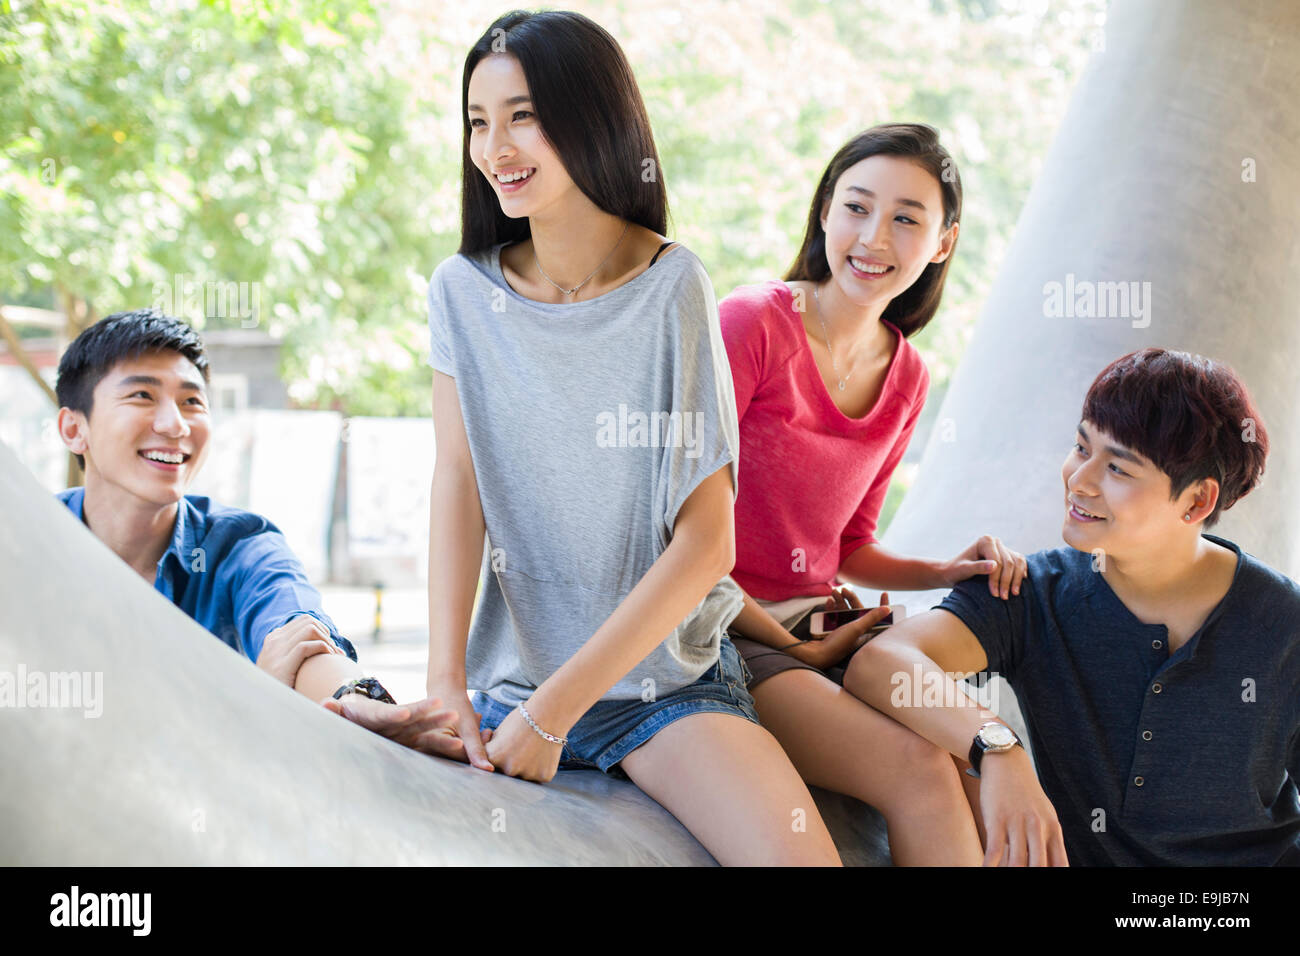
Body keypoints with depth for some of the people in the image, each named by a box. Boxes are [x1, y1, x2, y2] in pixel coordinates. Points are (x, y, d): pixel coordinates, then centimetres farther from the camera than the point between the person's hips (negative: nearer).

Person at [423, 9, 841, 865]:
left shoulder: (673, 288, -7)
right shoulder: (465, 291, 3)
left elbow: (705, 543, -11)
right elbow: (457, 481, -5)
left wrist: (554, 709, -16)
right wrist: (445, 681, -20)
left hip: (666, 675, -3)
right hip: (511, 675, 3)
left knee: (800, 854, -26)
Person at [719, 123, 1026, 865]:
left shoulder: (905, 377, 9)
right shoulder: (752, 324, -12)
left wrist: (946, 572, 0)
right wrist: (794, 649, -11)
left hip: (828, 628, 6)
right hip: (727, 634, -6)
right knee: (920, 772, -26)